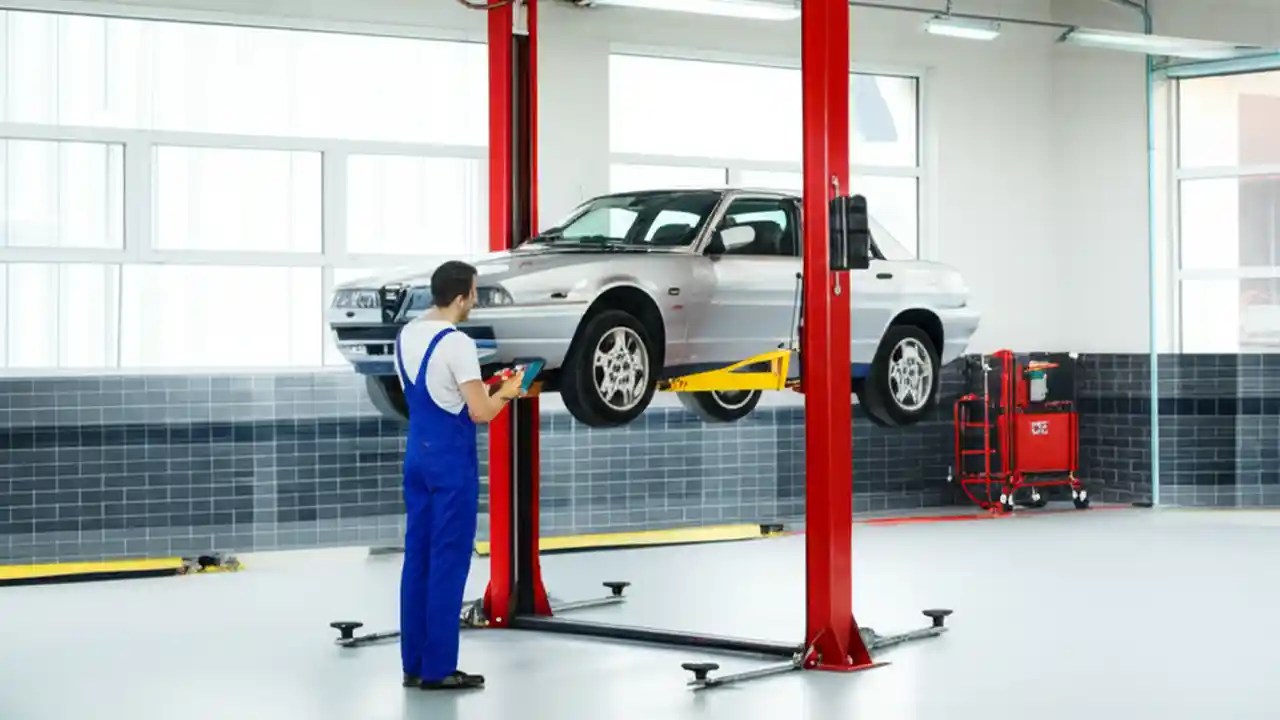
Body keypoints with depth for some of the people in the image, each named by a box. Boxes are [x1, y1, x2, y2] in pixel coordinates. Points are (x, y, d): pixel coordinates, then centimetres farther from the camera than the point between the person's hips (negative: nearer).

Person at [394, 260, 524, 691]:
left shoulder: (406, 336, 8)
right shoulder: (457, 344, -18)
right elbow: (481, 413, -19)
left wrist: (476, 391, 19)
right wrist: (507, 392, -1)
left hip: (417, 455, 8)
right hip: (451, 461, -8)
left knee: (418, 557, 11)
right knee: (448, 562, -2)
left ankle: (414, 664, 15)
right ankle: (438, 669, 1)